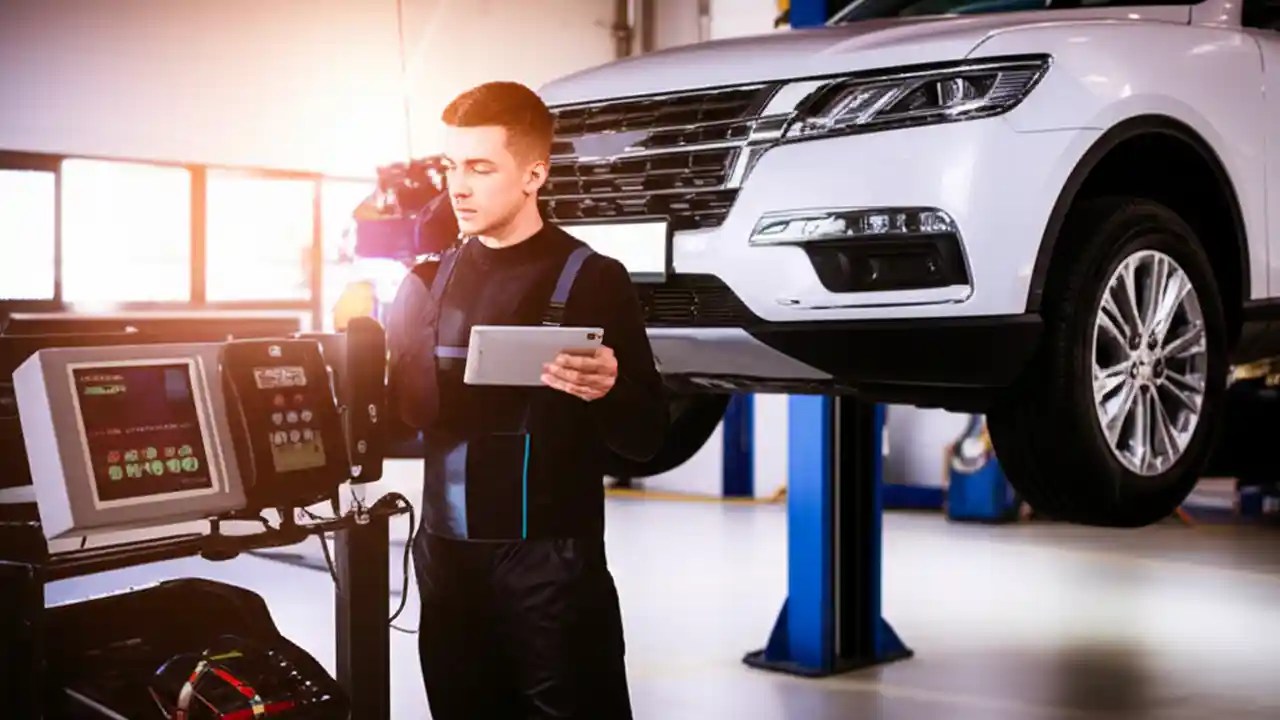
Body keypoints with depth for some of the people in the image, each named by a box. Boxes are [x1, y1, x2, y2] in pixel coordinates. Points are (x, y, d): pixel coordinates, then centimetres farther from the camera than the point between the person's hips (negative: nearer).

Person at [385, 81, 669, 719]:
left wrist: (608, 391, -26)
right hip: (446, 557, 5)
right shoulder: (428, 282, 11)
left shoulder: (592, 280, -4)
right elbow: (400, 413, 13)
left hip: (553, 563, -5)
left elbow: (646, 438, -6)